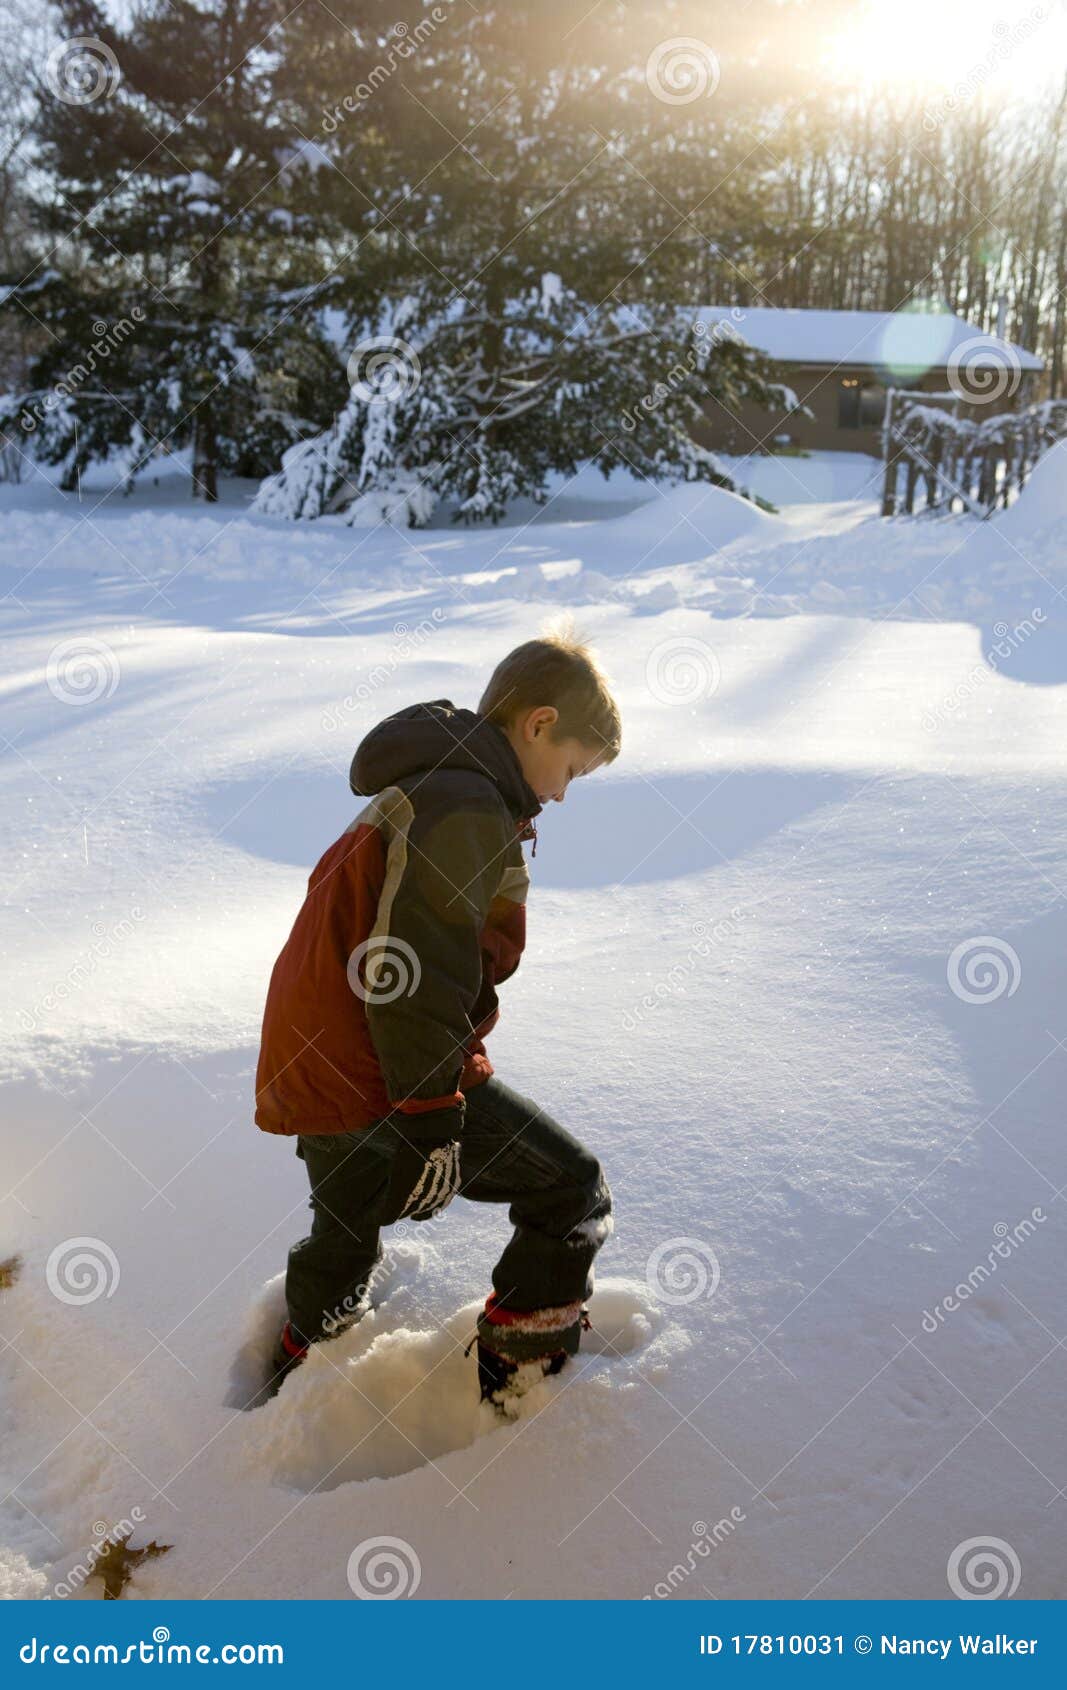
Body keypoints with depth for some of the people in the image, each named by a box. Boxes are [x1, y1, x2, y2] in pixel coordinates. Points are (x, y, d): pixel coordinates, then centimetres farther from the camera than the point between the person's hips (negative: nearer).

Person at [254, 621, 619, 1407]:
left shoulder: (413, 790, 18)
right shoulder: (470, 808, -16)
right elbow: (415, 974, -24)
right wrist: (433, 1120, -20)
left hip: (312, 1067, 10)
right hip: (391, 1079, -10)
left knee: (344, 1236, 31)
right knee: (572, 1191, 2)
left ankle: (295, 1369, 51)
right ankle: (522, 1364, 9)